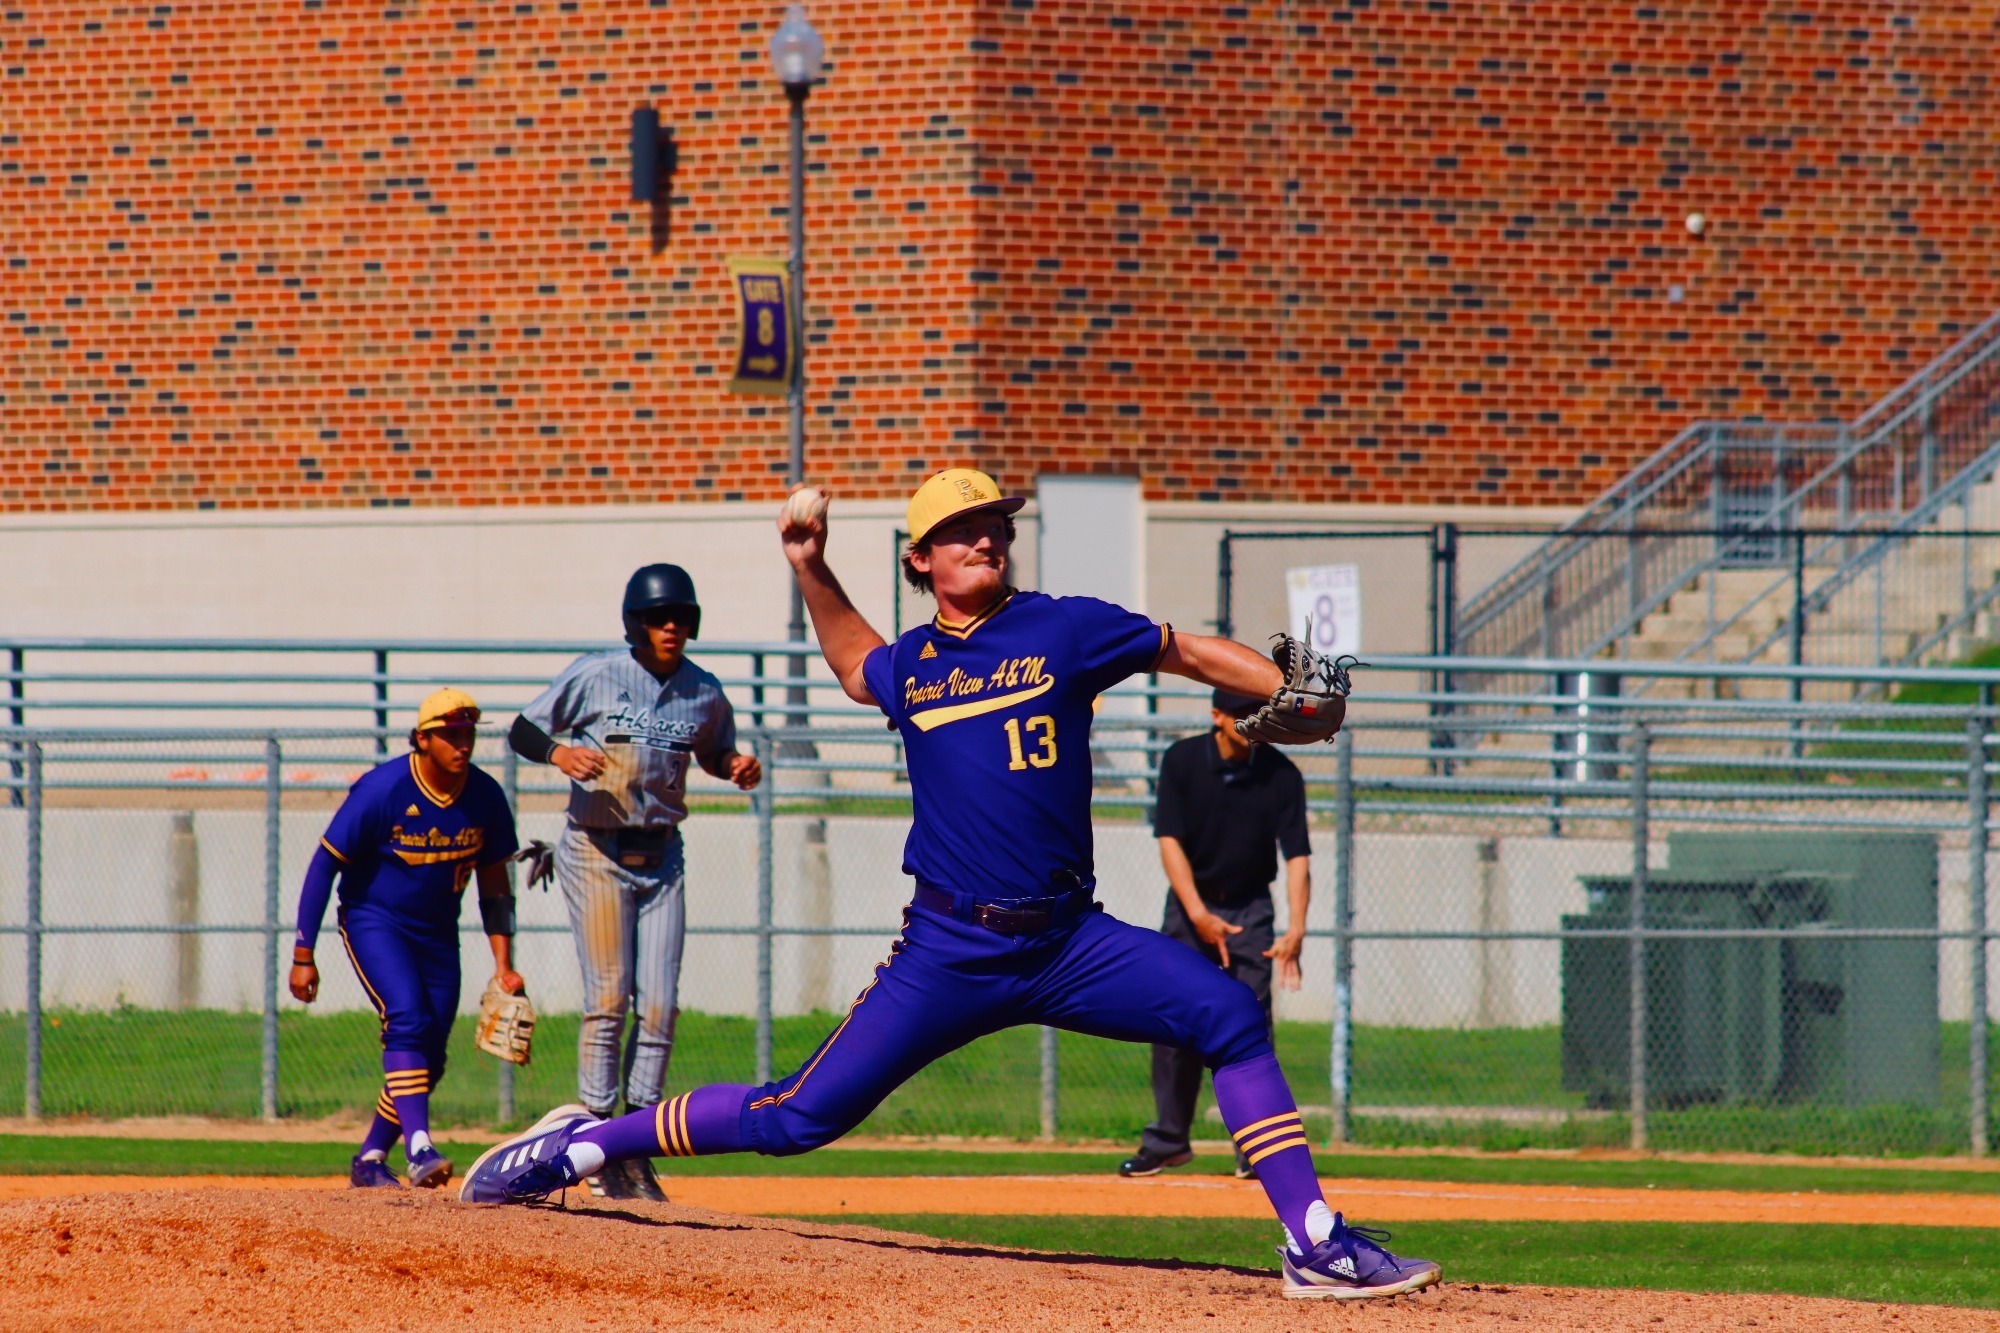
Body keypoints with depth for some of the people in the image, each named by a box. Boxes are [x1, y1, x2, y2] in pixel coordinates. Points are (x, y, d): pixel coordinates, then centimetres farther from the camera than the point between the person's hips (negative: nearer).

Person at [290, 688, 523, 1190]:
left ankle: (369, 1161, 18)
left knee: (429, 1059, 3)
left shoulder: (485, 798, -8)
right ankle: (419, 1147, -39)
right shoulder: (381, 791, -21)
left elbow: (493, 883, 5)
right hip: (373, 922, -5)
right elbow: (324, 865, -15)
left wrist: (503, 965, -1)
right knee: (408, 1020, -27)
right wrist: (303, 955, -17)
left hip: (437, 934, 5)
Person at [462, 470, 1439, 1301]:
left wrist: (1294, 694, -5)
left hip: (1067, 943, 0)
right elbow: (854, 664, 34)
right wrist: (810, 570, 23)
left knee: (1231, 1018, -18)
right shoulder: (909, 667, 10)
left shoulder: (1064, 630, 2)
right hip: (948, 954, 0)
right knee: (799, 1118, -3)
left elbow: (1189, 653, 9)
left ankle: (1316, 1247, -15)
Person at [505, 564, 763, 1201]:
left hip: (661, 855, 4)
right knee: (609, 998, -10)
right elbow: (523, 730, -2)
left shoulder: (705, 693, 4)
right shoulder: (595, 676, -7)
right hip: (596, 854, -4)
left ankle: (637, 1149, 6)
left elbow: (715, 752, 20)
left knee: (660, 1006, 0)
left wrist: (736, 764, -3)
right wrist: (560, 752, -22)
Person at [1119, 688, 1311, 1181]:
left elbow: (1297, 855, -15)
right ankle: (1169, 1138, 12)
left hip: (1250, 912, -1)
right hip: (1190, 905, 1)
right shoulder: (1182, 761, -9)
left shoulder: (1281, 775, -10)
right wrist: (1199, 915, -24)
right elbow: (1170, 842, -12)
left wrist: (1295, 930, -29)